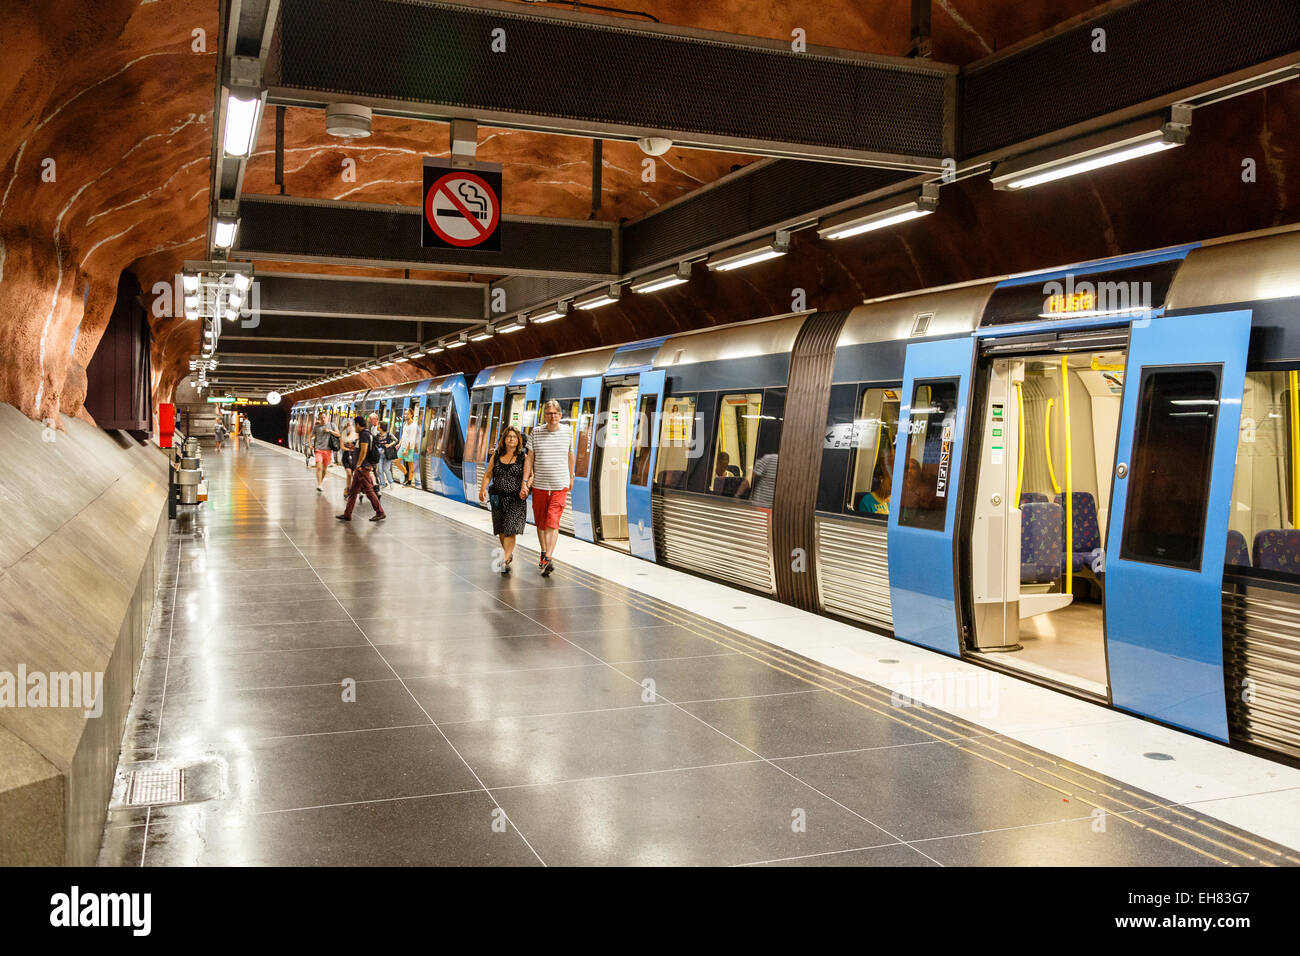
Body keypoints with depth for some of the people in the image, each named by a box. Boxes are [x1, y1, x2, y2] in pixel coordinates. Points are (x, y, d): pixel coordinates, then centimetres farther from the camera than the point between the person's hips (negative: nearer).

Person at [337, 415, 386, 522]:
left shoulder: (364, 434, -15)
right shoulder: (367, 433, 16)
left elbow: (363, 451, -22)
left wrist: (358, 465, -20)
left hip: (363, 467, -11)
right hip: (361, 468, 11)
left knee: (369, 491, -5)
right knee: (352, 491, 11)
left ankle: (380, 513, 2)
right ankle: (347, 514, 14)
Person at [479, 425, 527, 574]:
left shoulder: (523, 457, 1)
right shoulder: (496, 456, 8)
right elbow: (487, 474, 8)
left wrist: (525, 487, -20)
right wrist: (483, 489, -7)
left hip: (516, 500, -3)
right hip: (498, 499, 3)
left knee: (510, 531, -11)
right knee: (501, 531, 11)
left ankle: (505, 561, -13)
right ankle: (509, 553, 34)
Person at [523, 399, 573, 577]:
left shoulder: (567, 431, 2)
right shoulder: (536, 432, 0)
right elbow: (529, 458, 1)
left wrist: (571, 477, 24)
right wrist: (525, 482, -5)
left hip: (560, 485, -1)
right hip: (539, 485, 2)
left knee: (552, 522, -14)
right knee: (540, 522, 12)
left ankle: (548, 559, -21)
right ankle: (543, 553, 31)